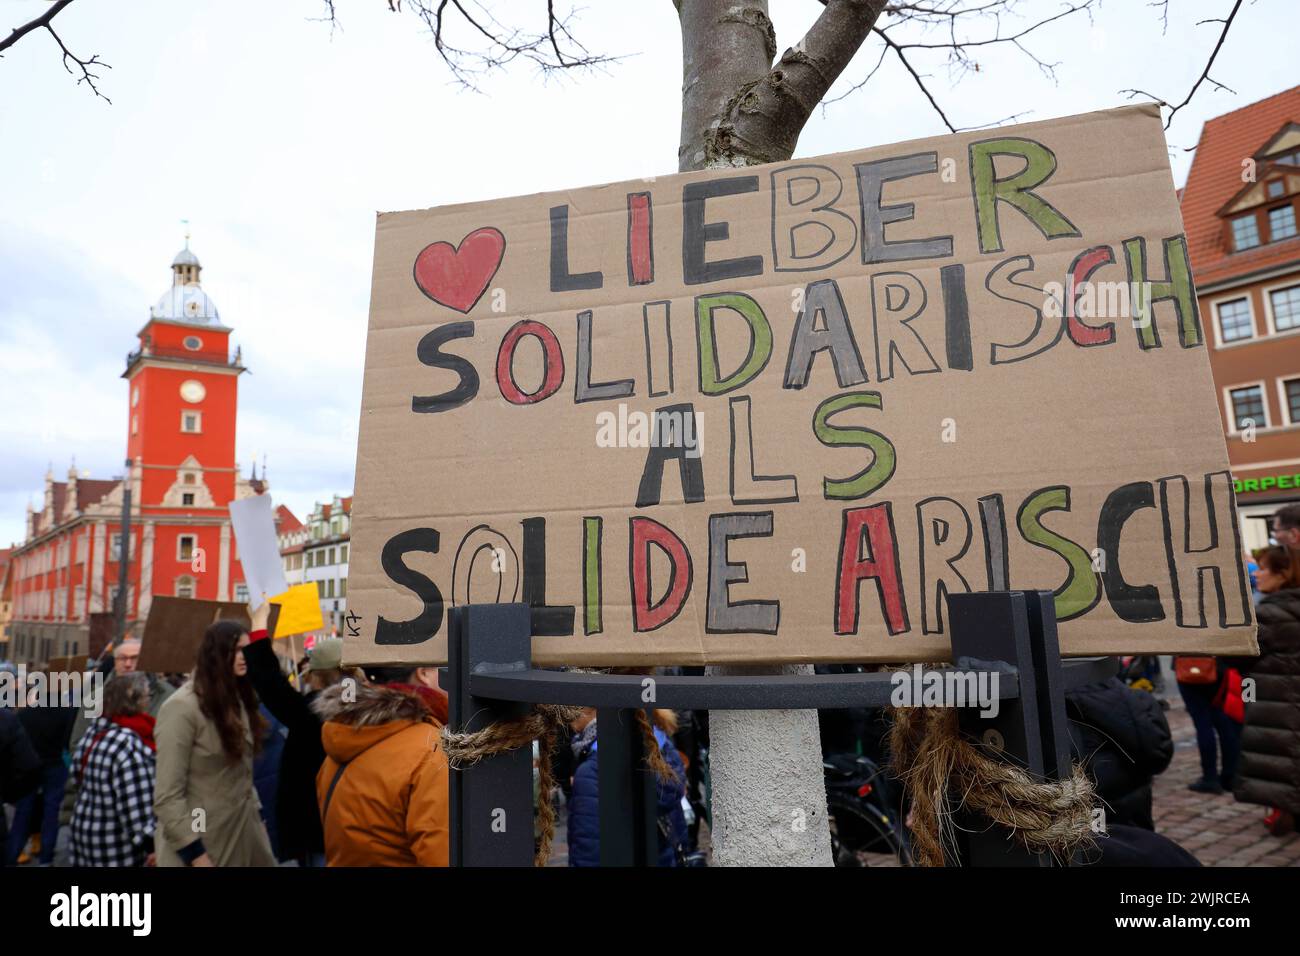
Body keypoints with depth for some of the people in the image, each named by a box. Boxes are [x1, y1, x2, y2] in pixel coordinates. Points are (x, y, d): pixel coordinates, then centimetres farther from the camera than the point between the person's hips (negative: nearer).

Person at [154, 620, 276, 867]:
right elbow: (167, 798, -17)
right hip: (203, 841, -7)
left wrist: (256, 811, 6)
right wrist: (195, 856, -19)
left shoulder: (239, 698, 7)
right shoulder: (182, 707, -16)